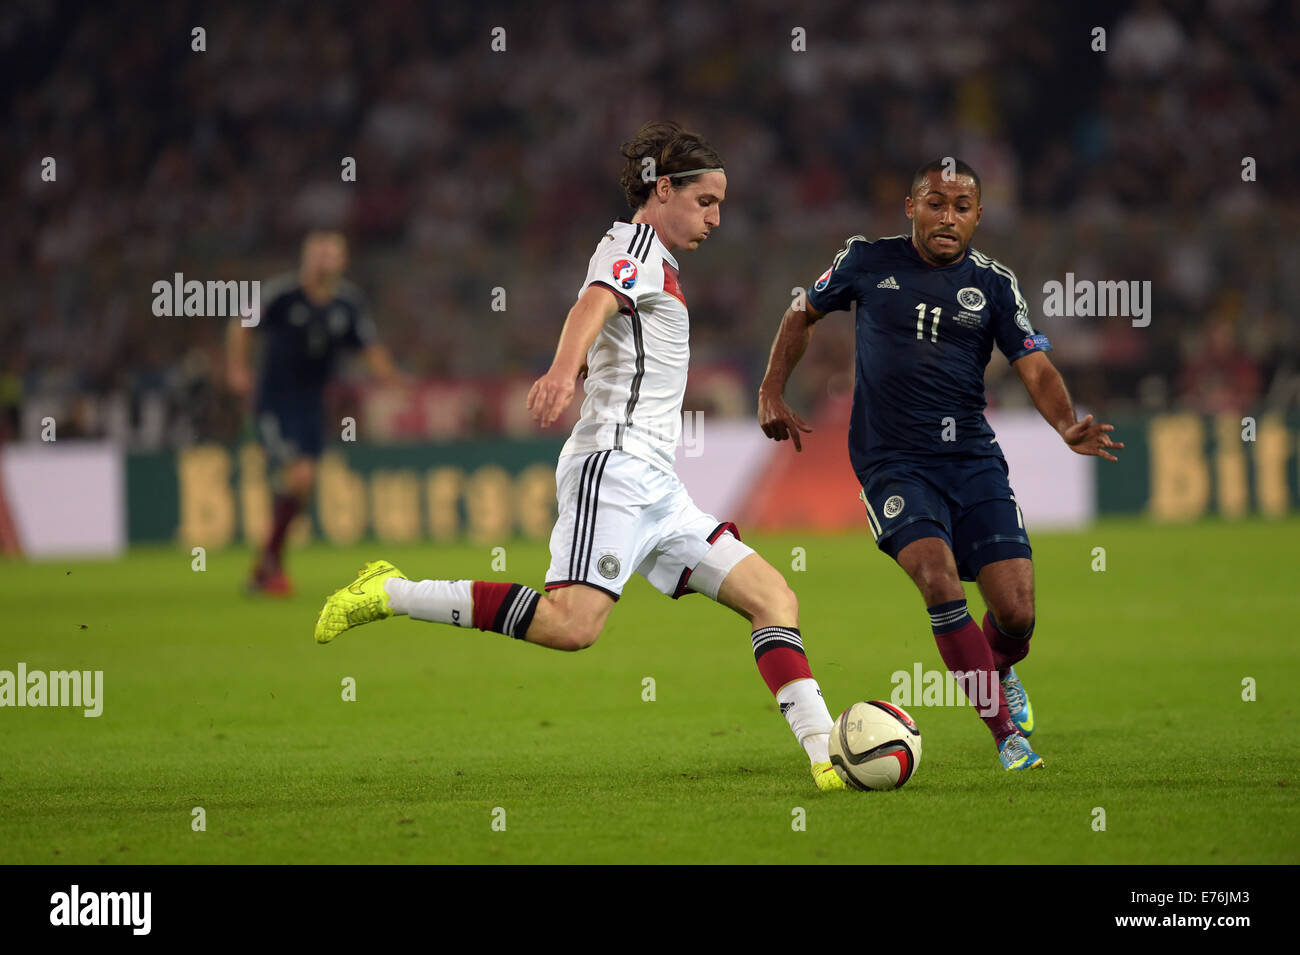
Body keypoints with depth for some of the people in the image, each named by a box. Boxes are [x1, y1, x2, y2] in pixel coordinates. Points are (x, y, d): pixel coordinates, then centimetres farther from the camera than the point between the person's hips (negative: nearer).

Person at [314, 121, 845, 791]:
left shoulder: (650, 260, 27)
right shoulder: (638, 245, -2)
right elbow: (593, 304, -24)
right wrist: (564, 371, -41)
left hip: (652, 486, 10)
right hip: (616, 461, -10)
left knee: (773, 598, 1)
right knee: (572, 624, -26)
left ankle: (826, 756, -6)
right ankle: (386, 595, -17)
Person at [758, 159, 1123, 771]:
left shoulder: (993, 284, 5)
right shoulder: (868, 262, 4)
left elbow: (1035, 370, -2)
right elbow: (803, 315, 20)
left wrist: (1068, 427, -22)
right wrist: (772, 393, 10)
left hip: (974, 460, 2)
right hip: (893, 462, -2)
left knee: (1016, 613, -8)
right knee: (939, 579, -27)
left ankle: (998, 673, 32)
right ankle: (1005, 731, -19)